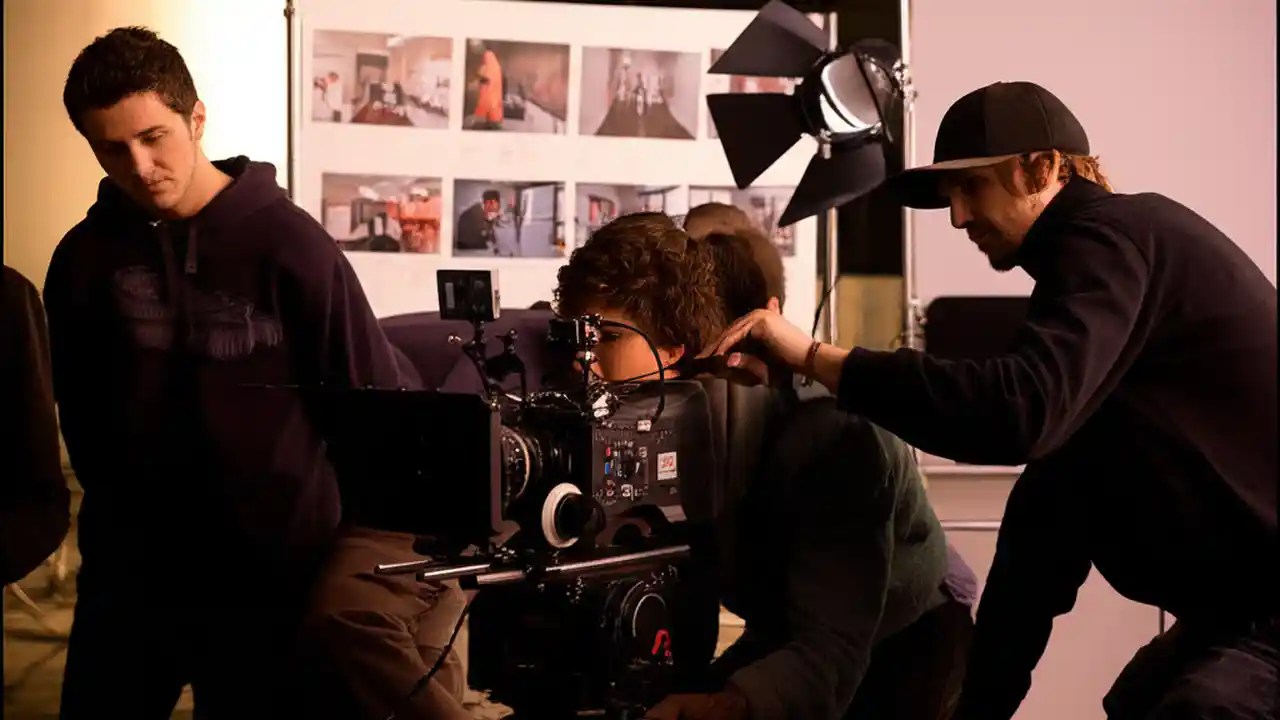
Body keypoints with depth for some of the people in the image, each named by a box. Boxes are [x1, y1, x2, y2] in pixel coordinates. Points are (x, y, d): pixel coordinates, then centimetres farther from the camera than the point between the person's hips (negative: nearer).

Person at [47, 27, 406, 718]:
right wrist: (119, 511, 13)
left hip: (269, 571, -3)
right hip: (125, 570, 3)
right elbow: (79, 407, 12)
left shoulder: (287, 241, -12)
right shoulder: (85, 256, -1)